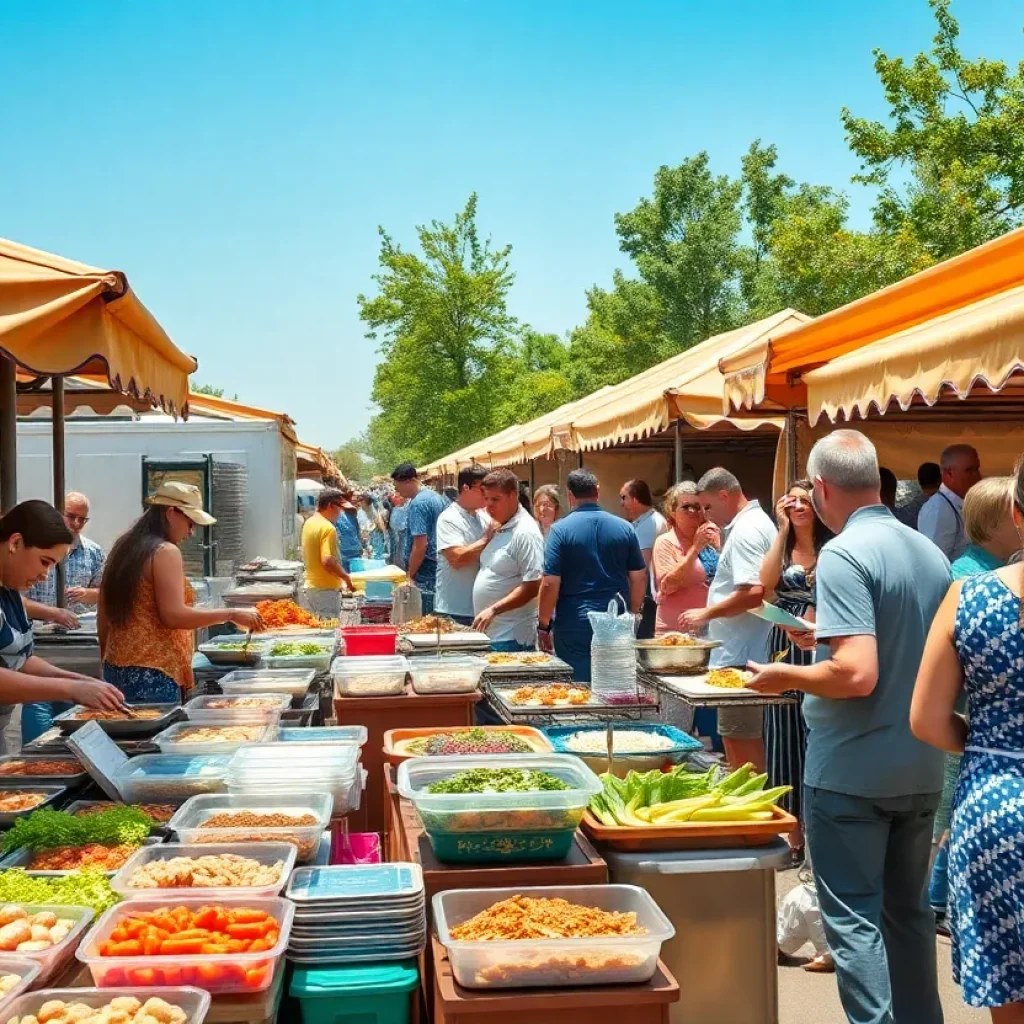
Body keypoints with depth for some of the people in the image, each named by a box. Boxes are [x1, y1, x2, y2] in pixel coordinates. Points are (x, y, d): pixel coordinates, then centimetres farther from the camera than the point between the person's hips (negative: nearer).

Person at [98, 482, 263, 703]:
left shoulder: (123, 548, 14)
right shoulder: (165, 552, -11)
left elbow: (103, 618, 18)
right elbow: (174, 616, -18)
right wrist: (231, 614, -12)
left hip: (116, 669, 9)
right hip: (153, 675, -9)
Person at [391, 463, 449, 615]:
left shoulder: (417, 504, -15)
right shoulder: (437, 497, 13)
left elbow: (420, 545, -21)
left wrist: (410, 575, -13)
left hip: (425, 572, -9)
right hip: (439, 568, 9)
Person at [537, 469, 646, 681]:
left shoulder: (561, 529, -7)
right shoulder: (624, 528, 4)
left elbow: (550, 584, -11)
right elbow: (640, 578, 7)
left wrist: (543, 625, -2)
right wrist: (632, 614, 20)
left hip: (574, 626, -3)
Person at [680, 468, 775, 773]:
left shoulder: (745, 531, -16)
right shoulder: (757, 522, 16)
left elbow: (753, 593, -26)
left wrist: (707, 613, -16)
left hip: (739, 656, -11)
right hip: (746, 652, 11)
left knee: (738, 737, -5)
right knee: (746, 735, 16)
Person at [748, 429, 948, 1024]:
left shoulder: (844, 556, -19)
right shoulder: (932, 553, 6)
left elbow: (856, 675, -27)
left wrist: (785, 677, -10)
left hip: (851, 773, -7)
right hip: (921, 769, 8)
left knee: (854, 917, 2)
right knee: (909, 909, 19)